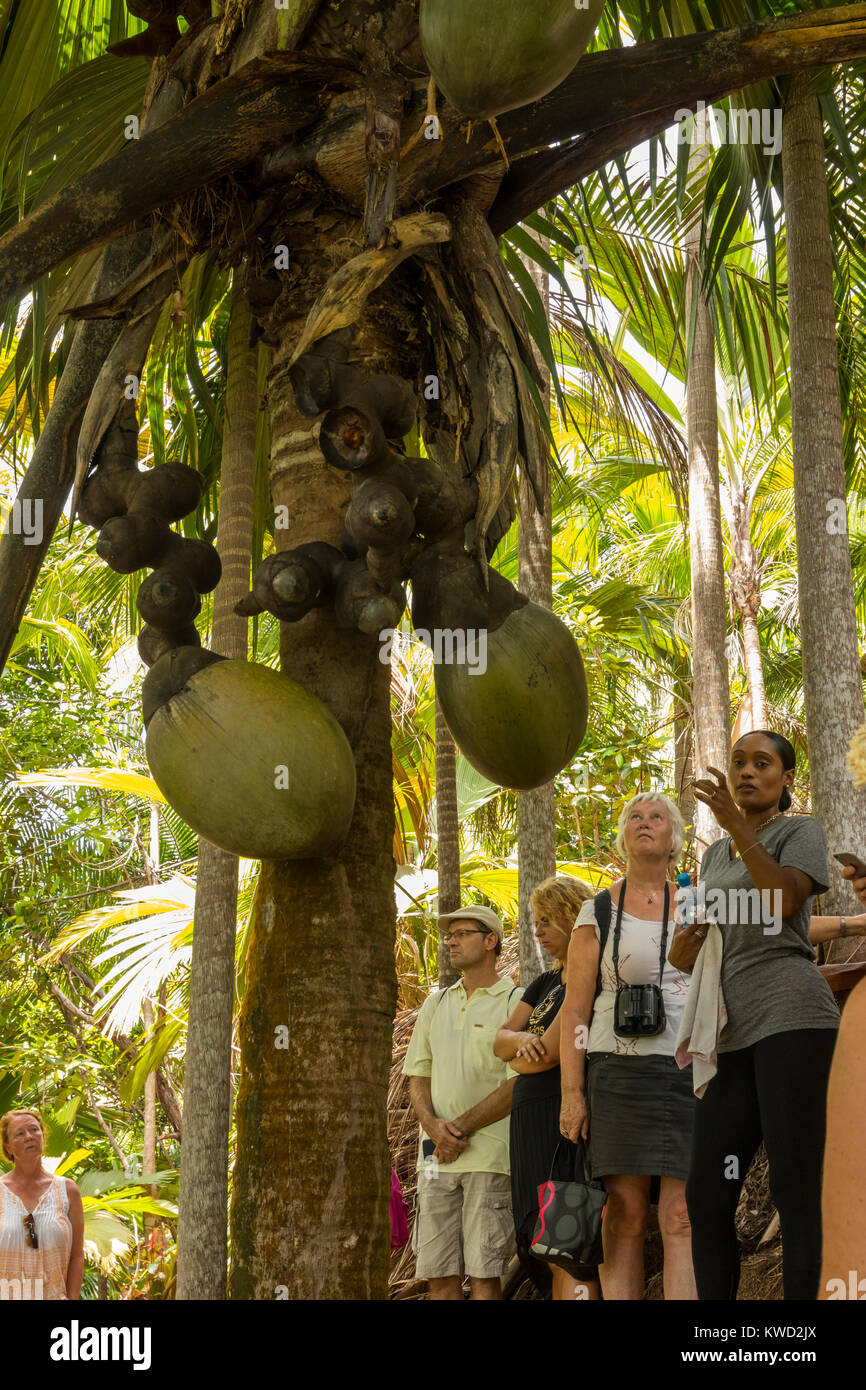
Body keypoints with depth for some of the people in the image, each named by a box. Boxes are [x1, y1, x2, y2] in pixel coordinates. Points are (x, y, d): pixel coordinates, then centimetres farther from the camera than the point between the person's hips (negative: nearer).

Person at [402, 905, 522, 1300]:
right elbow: (417, 1076, 15)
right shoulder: (436, 1003, 19)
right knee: (439, 1274, 3)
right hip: (436, 1156, 5)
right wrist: (434, 1126, -5)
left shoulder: (516, 1003, 1)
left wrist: (461, 1128, -11)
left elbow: (518, 1085, -7)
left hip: (490, 1154, -5)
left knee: (484, 1273, -6)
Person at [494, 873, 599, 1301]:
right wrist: (522, 1041, -9)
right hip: (533, 1123, 9)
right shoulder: (546, 983, 21)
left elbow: (551, 1053, -16)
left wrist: (518, 1061, 6)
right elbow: (500, 1041, 15)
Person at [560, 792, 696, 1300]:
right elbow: (575, 1010, 5)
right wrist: (572, 1093, -3)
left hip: (693, 1075, 1)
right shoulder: (598, 913, 9)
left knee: (683, 1218, -7)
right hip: (620, 1073, -1)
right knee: (624, 1215, -5)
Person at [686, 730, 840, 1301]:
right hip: (731, 1035, 7)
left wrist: (737, 824, -15)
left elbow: (784, 900, -13)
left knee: (797, 1191, -11)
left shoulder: (800, 832, 7)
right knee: (706, 1195, -1)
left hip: (792, 1018, -7)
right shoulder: (715, 856, 26)